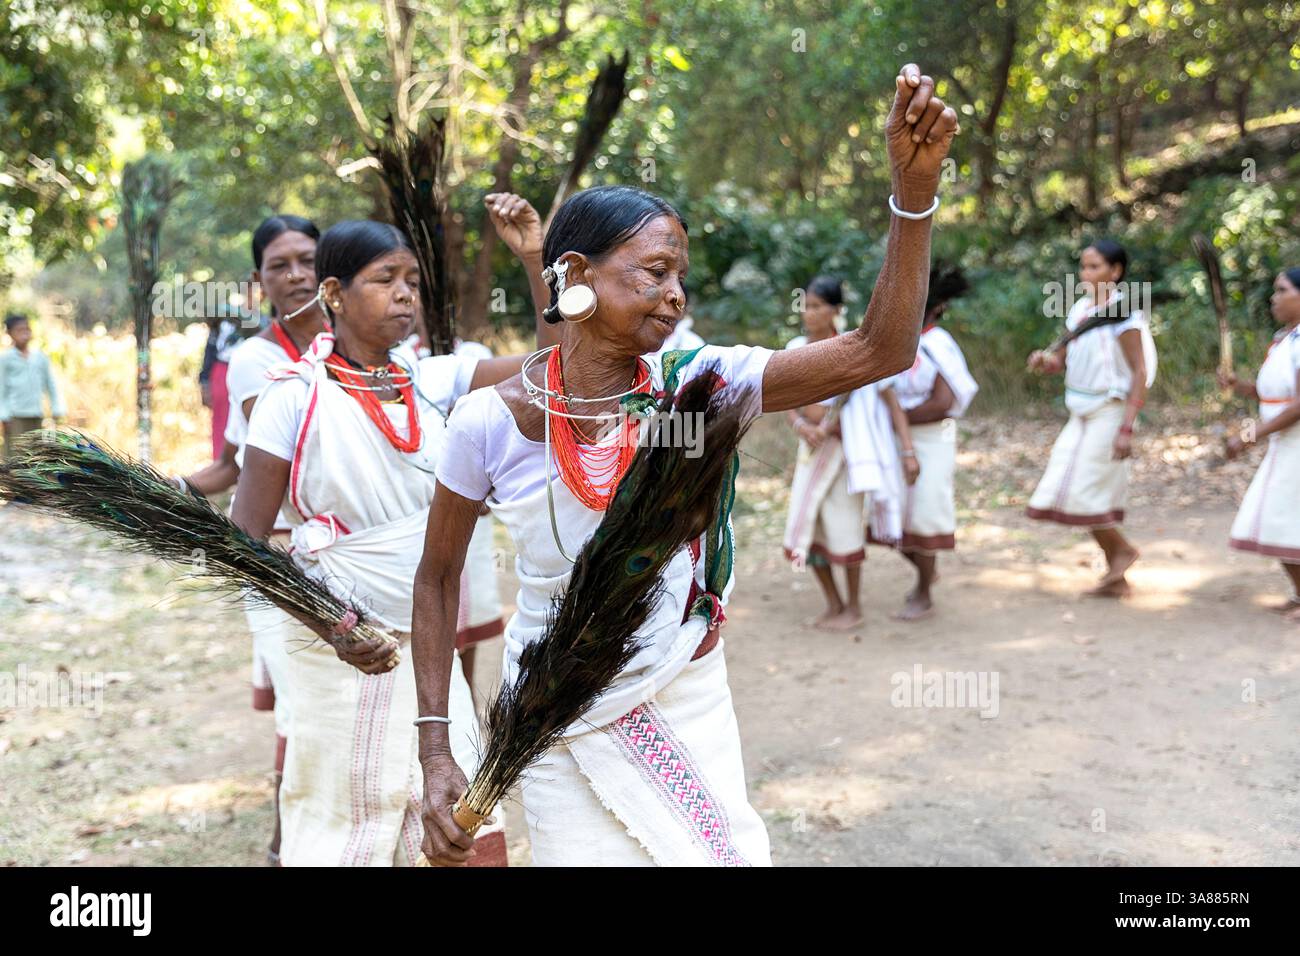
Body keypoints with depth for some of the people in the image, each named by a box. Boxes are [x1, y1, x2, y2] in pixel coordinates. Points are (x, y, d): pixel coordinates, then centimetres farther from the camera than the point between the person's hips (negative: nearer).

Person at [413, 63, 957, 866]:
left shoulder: (695, 386, -12)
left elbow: (877, 352, -21)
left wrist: (915, 183, -31)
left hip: (688, 700, 2)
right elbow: (439, 577, -3)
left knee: (724, 848, 12)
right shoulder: (489, 422, -15)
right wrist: (435, 748, -7)